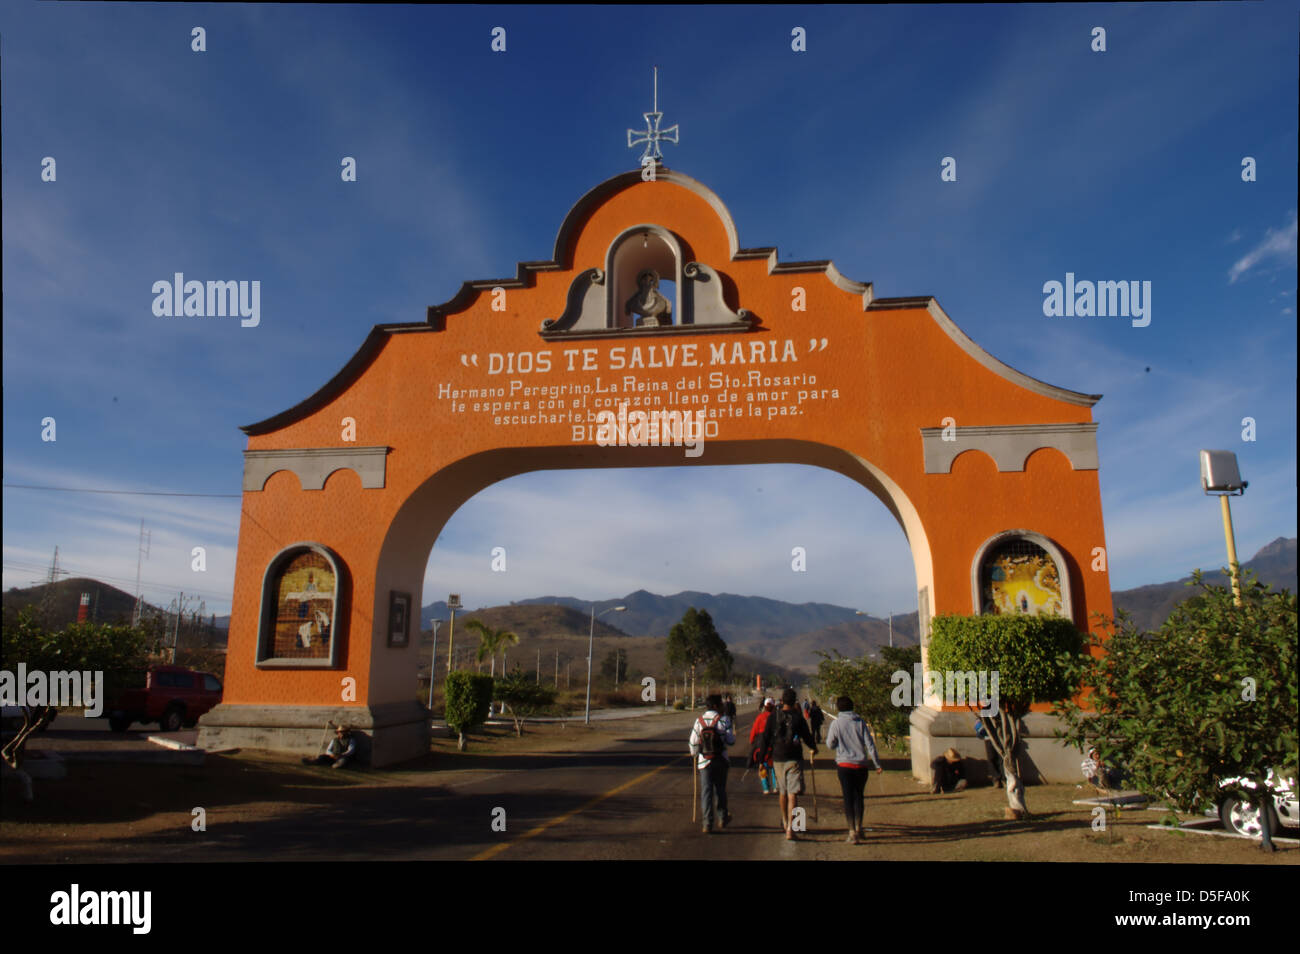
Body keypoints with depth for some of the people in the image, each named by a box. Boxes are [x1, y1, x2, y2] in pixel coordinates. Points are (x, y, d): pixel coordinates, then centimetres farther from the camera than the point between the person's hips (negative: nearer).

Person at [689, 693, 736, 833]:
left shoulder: (699, 721, 0)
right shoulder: (723, 720, -8)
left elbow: (693, 742, 2)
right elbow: (730, 740, -8)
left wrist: (695, 757, 18)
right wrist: (733, 735, 14)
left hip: (704, 762, 1)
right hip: (720, 761, -1)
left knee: (706, 792, 3)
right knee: (720, 790, 16)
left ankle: (707, 824, -2)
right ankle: (722, 819, 29)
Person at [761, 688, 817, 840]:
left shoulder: (773, 717, -1)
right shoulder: (798, 717, -7)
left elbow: (765, 739, 0)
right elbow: (807, 737, 0)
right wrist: (814, 748, 22)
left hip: (777, 758, 3)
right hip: (794, 759, -3)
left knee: (782, 792, 20)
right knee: (792, 794, -4)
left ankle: (785, 822, 37)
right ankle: (790, 829, -13)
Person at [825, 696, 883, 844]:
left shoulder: (836, 723, -2)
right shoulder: (860, 722, 2)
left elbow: (830, 745, 3)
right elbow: (870, 744, 0)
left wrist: (828, 733, 21)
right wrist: (877, 764, 3)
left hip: (844, 765, -2)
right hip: (861, 765, 2)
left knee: (848, 798, 1)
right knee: (859, 796, 17)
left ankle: (852, 832, -5)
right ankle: (858, 828, 24)